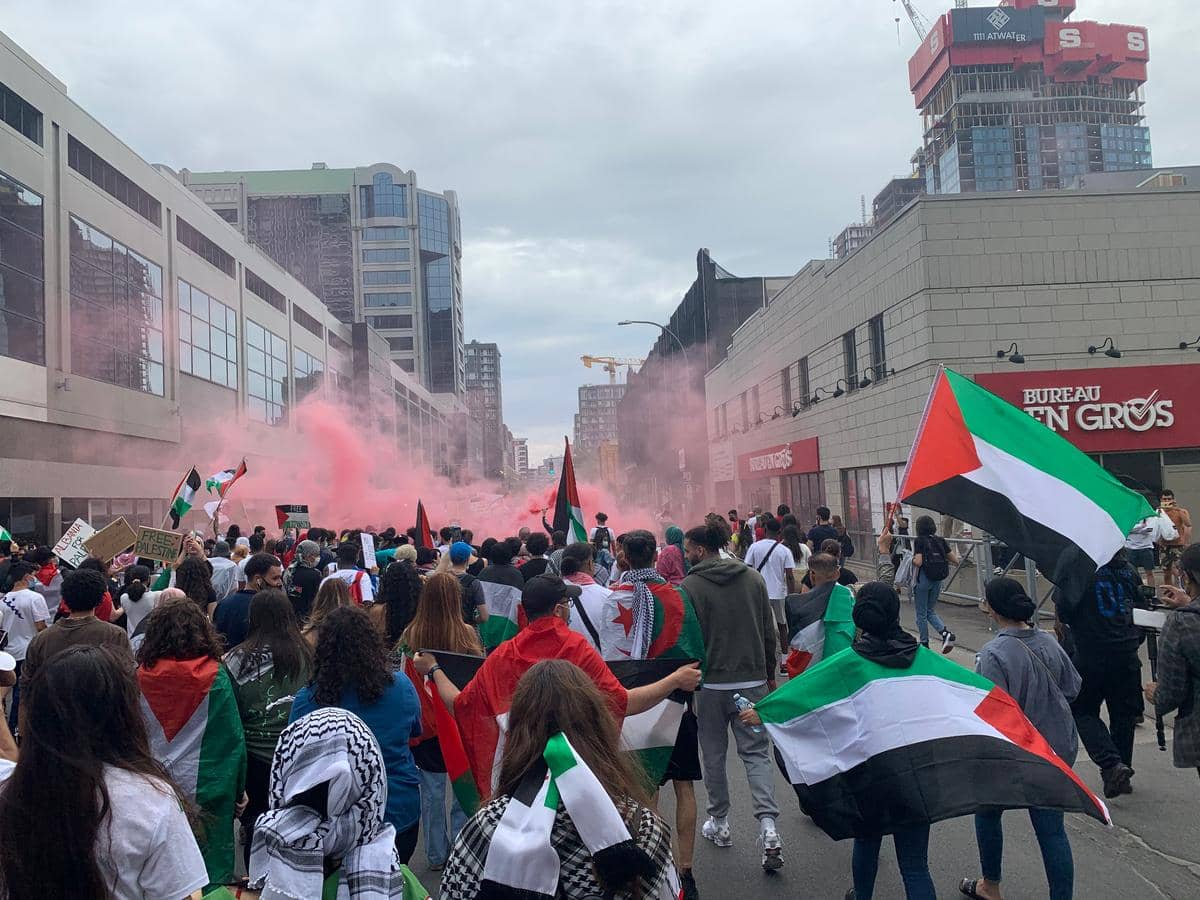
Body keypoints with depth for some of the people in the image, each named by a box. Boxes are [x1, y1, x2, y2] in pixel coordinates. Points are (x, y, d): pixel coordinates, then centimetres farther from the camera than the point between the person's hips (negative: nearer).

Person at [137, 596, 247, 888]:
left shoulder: (142, 676, -7)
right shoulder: (214, 676, -12)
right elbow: (234, 739, -8)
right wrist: (239, 789, 4)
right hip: (206, 787, -3)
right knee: (210, 864, 10)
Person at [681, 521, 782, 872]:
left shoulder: (690, 586, -12)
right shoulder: (753, 578, 2)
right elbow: (770, 632, 7)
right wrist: (770, 673, 17)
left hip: (710, 684, -3)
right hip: (753, 681, 3)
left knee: (714, 755, 13)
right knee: (757, 753, 8)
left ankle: (719, 823, 26)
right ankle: (768, 825, -6)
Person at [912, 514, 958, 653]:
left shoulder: (920, 541, -10)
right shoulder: (940, 540, 5)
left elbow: (918, 562, -20)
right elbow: (955, 561, 5)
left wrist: (911, 559, 0)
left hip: (924, 579, -5)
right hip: (938, 580, 5)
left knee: (921, 613, 8)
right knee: (930, 611, 19)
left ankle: (925, 644, 13)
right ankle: (946, 633, -5)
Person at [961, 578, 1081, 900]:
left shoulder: (993, 654, -26)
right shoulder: (1049, 643, -6)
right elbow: (1072, 687, 7)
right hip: (1060, 749, 5)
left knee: (987, 811, 20)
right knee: (1052, 829, 12)